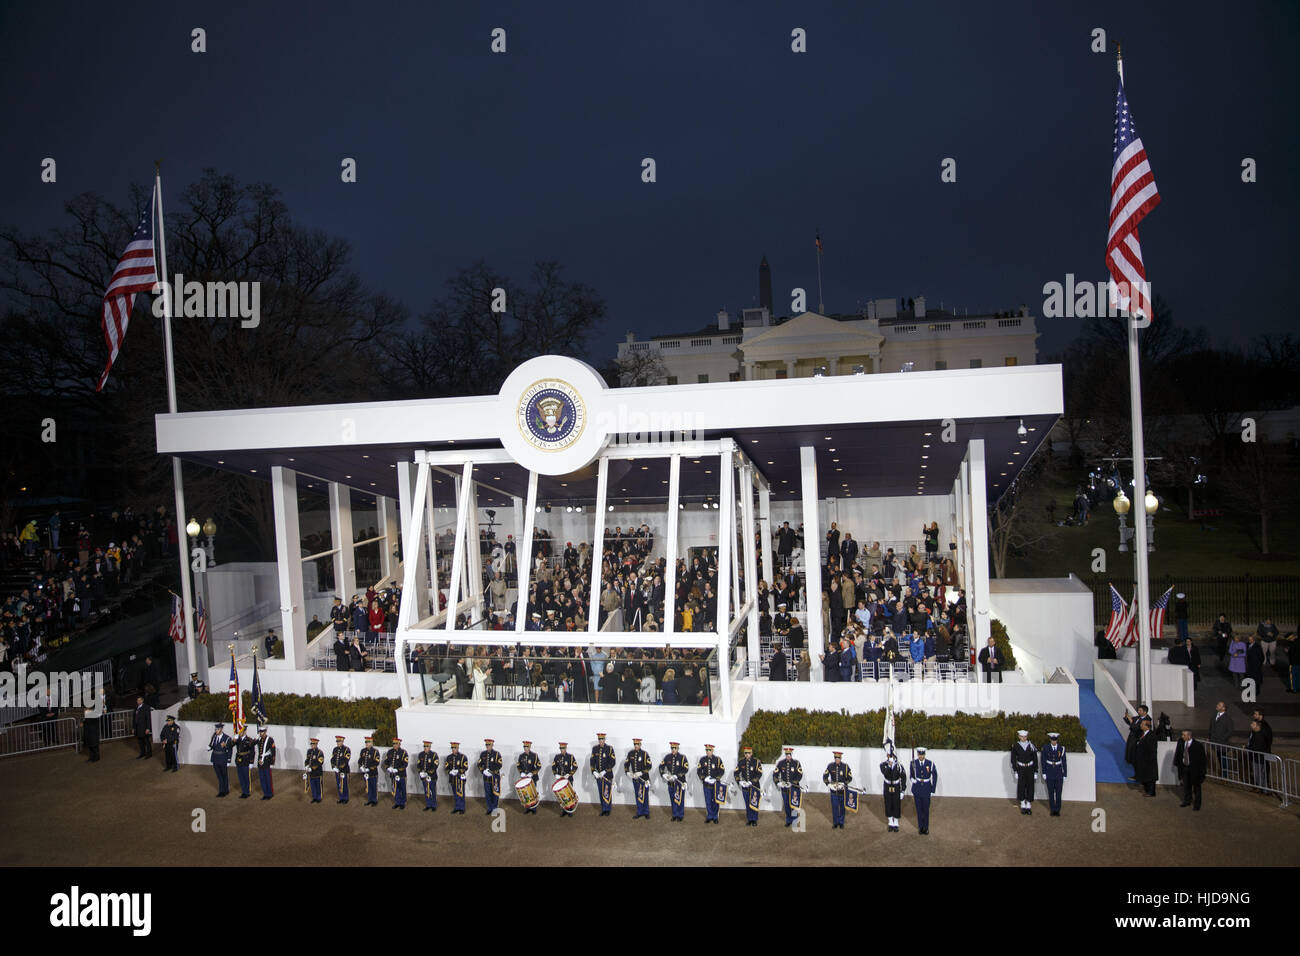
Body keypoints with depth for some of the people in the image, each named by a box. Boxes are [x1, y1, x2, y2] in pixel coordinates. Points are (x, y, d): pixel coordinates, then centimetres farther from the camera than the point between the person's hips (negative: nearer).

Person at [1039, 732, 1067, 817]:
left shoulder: (1061, 748, -5)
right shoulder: (1045, 748, -7)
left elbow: (1064, 762, 0)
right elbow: (1042, 761, -1)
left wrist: (1065, 775, 1)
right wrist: (1043, 773, -4)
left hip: (1059, 773, 0)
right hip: (1049, 774, 0)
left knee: (1058, 792, 1)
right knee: (1051, 792, 5)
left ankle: (1057, 810, 13)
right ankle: (1052, 809, 17)